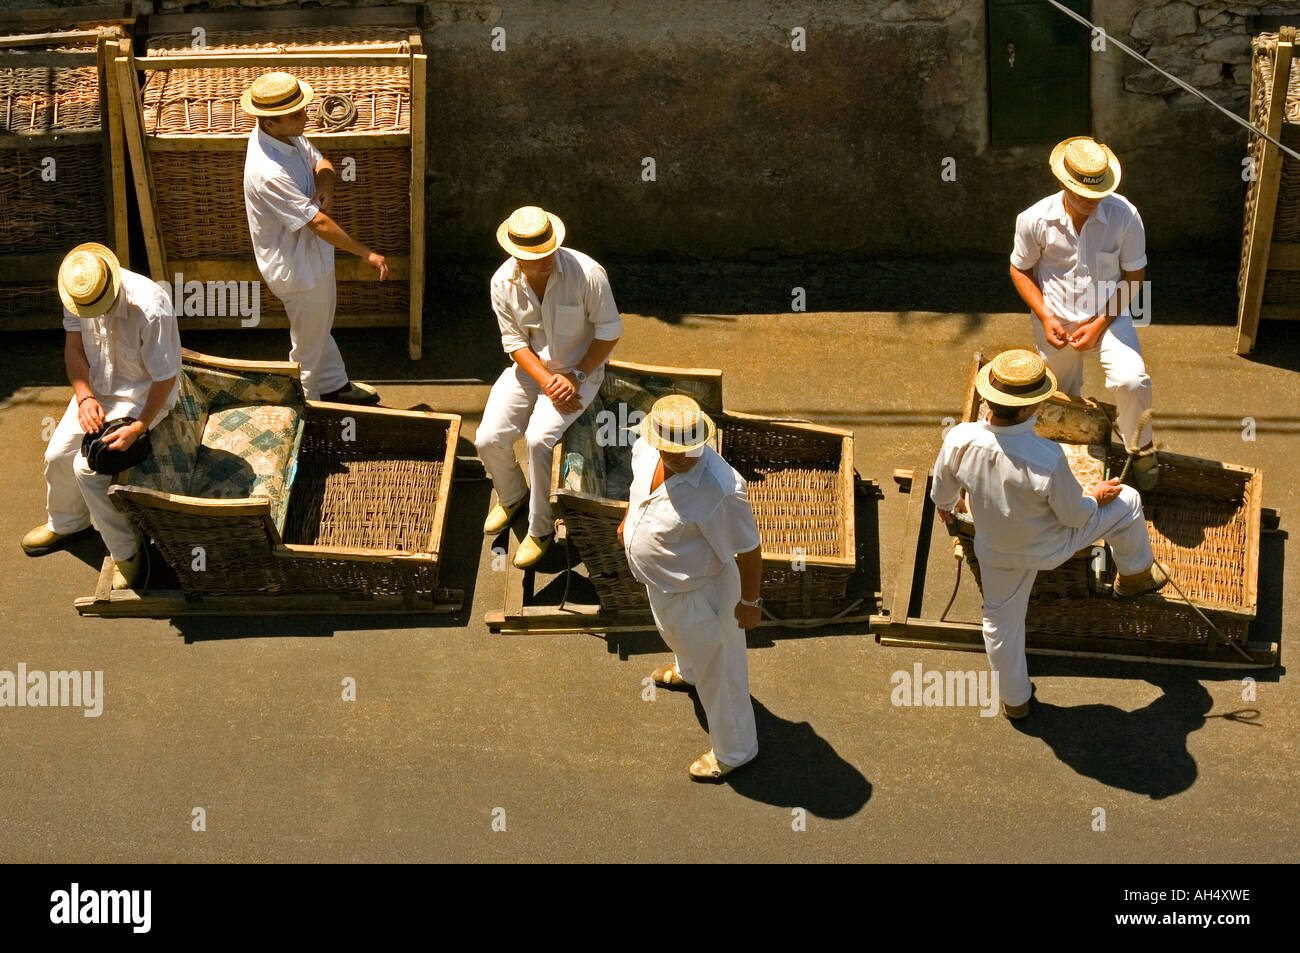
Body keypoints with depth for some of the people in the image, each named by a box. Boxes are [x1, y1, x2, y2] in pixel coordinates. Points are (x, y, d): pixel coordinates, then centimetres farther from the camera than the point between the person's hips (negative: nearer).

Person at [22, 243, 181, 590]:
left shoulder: (149, 308, -36)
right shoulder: (79, 292, -16)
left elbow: (165, 378, -26)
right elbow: (74, 347, -2)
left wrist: (139, 428, -30)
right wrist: (85, 398, -16)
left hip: (142, 393, -6)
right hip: (97, 384, 6)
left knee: (88, 466, -18)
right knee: (58, 454, 7)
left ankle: (125, 553, 0)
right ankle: (66, 523, 38)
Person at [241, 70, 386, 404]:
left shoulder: (287, 135, -10)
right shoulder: (269, 173, -38)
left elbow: (319, 161, 7)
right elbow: (319, 223, -34)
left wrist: (325, 183, -18)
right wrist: (367, 254, -26)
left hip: (311, 253, 9)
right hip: (298, 269, -9)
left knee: (320, 326, 30)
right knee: (308, 344, 14)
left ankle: (334, 385, 53)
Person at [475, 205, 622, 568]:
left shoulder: (587, 274, -24)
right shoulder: (503, 283, -12)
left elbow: (609, 331, -12)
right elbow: (515, 341, -5)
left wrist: (576, 376, -19)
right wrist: (547, 381, -19)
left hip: (580, 370, -4)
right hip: (530, 368, 4)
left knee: (539, 438, -27)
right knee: (488, 441, -10)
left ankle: (541, 529, -6)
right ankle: (511, 496, 25)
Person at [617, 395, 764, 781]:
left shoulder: (721, 490, -42)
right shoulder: (646, 449, -21)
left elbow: (749, 549, -27)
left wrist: (749, 601, -16)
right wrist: (630, 518, 21)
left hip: (698, 590, -7)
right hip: (659, 579, 7)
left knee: (716, 671, 17)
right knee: (674, 631, 39)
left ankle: (733, 751, 42)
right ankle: (687, 670, 74)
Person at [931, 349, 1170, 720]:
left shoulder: (959, 440, -29)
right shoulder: (1047, 459, -42)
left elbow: (943, 489, -6)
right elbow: (1075, 516, -23)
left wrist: (944, 505, 20)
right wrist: (1095, 497, 1)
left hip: (996, 553, 4)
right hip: (1050, 548, -4)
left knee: (1002, 621, 28)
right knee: (1126, 502, 17)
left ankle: (1014, 700, 51)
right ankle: (1135, 575, 45)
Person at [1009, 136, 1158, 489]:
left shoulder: (1124, 216, -19)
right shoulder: (1035, 220, -17)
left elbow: (1134, 275, -9)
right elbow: (1020, 270, -2)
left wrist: (1101, 323, -16)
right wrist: (1045, 317, -14)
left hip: (1108, 315, -1)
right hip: (1056, 320, 1)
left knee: (1131, 381, -25)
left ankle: (1140, 447, 3)